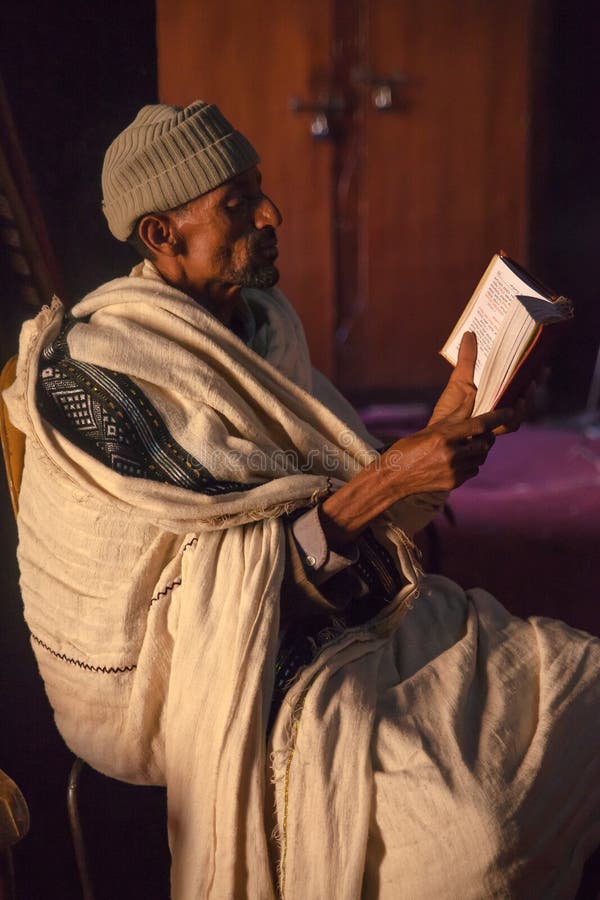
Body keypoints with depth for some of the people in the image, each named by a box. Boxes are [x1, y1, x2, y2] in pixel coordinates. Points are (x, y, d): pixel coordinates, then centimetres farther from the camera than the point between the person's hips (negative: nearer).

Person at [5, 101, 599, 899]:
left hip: (355, 616, 8)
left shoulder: (267, 324, 9)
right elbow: (226, 579, -17)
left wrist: (447, 421, -6)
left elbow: (345, 496, 9)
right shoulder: (96, 375, -14)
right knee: (465, 818, -29)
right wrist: (384, 482, -23)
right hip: (215, 676, -7)